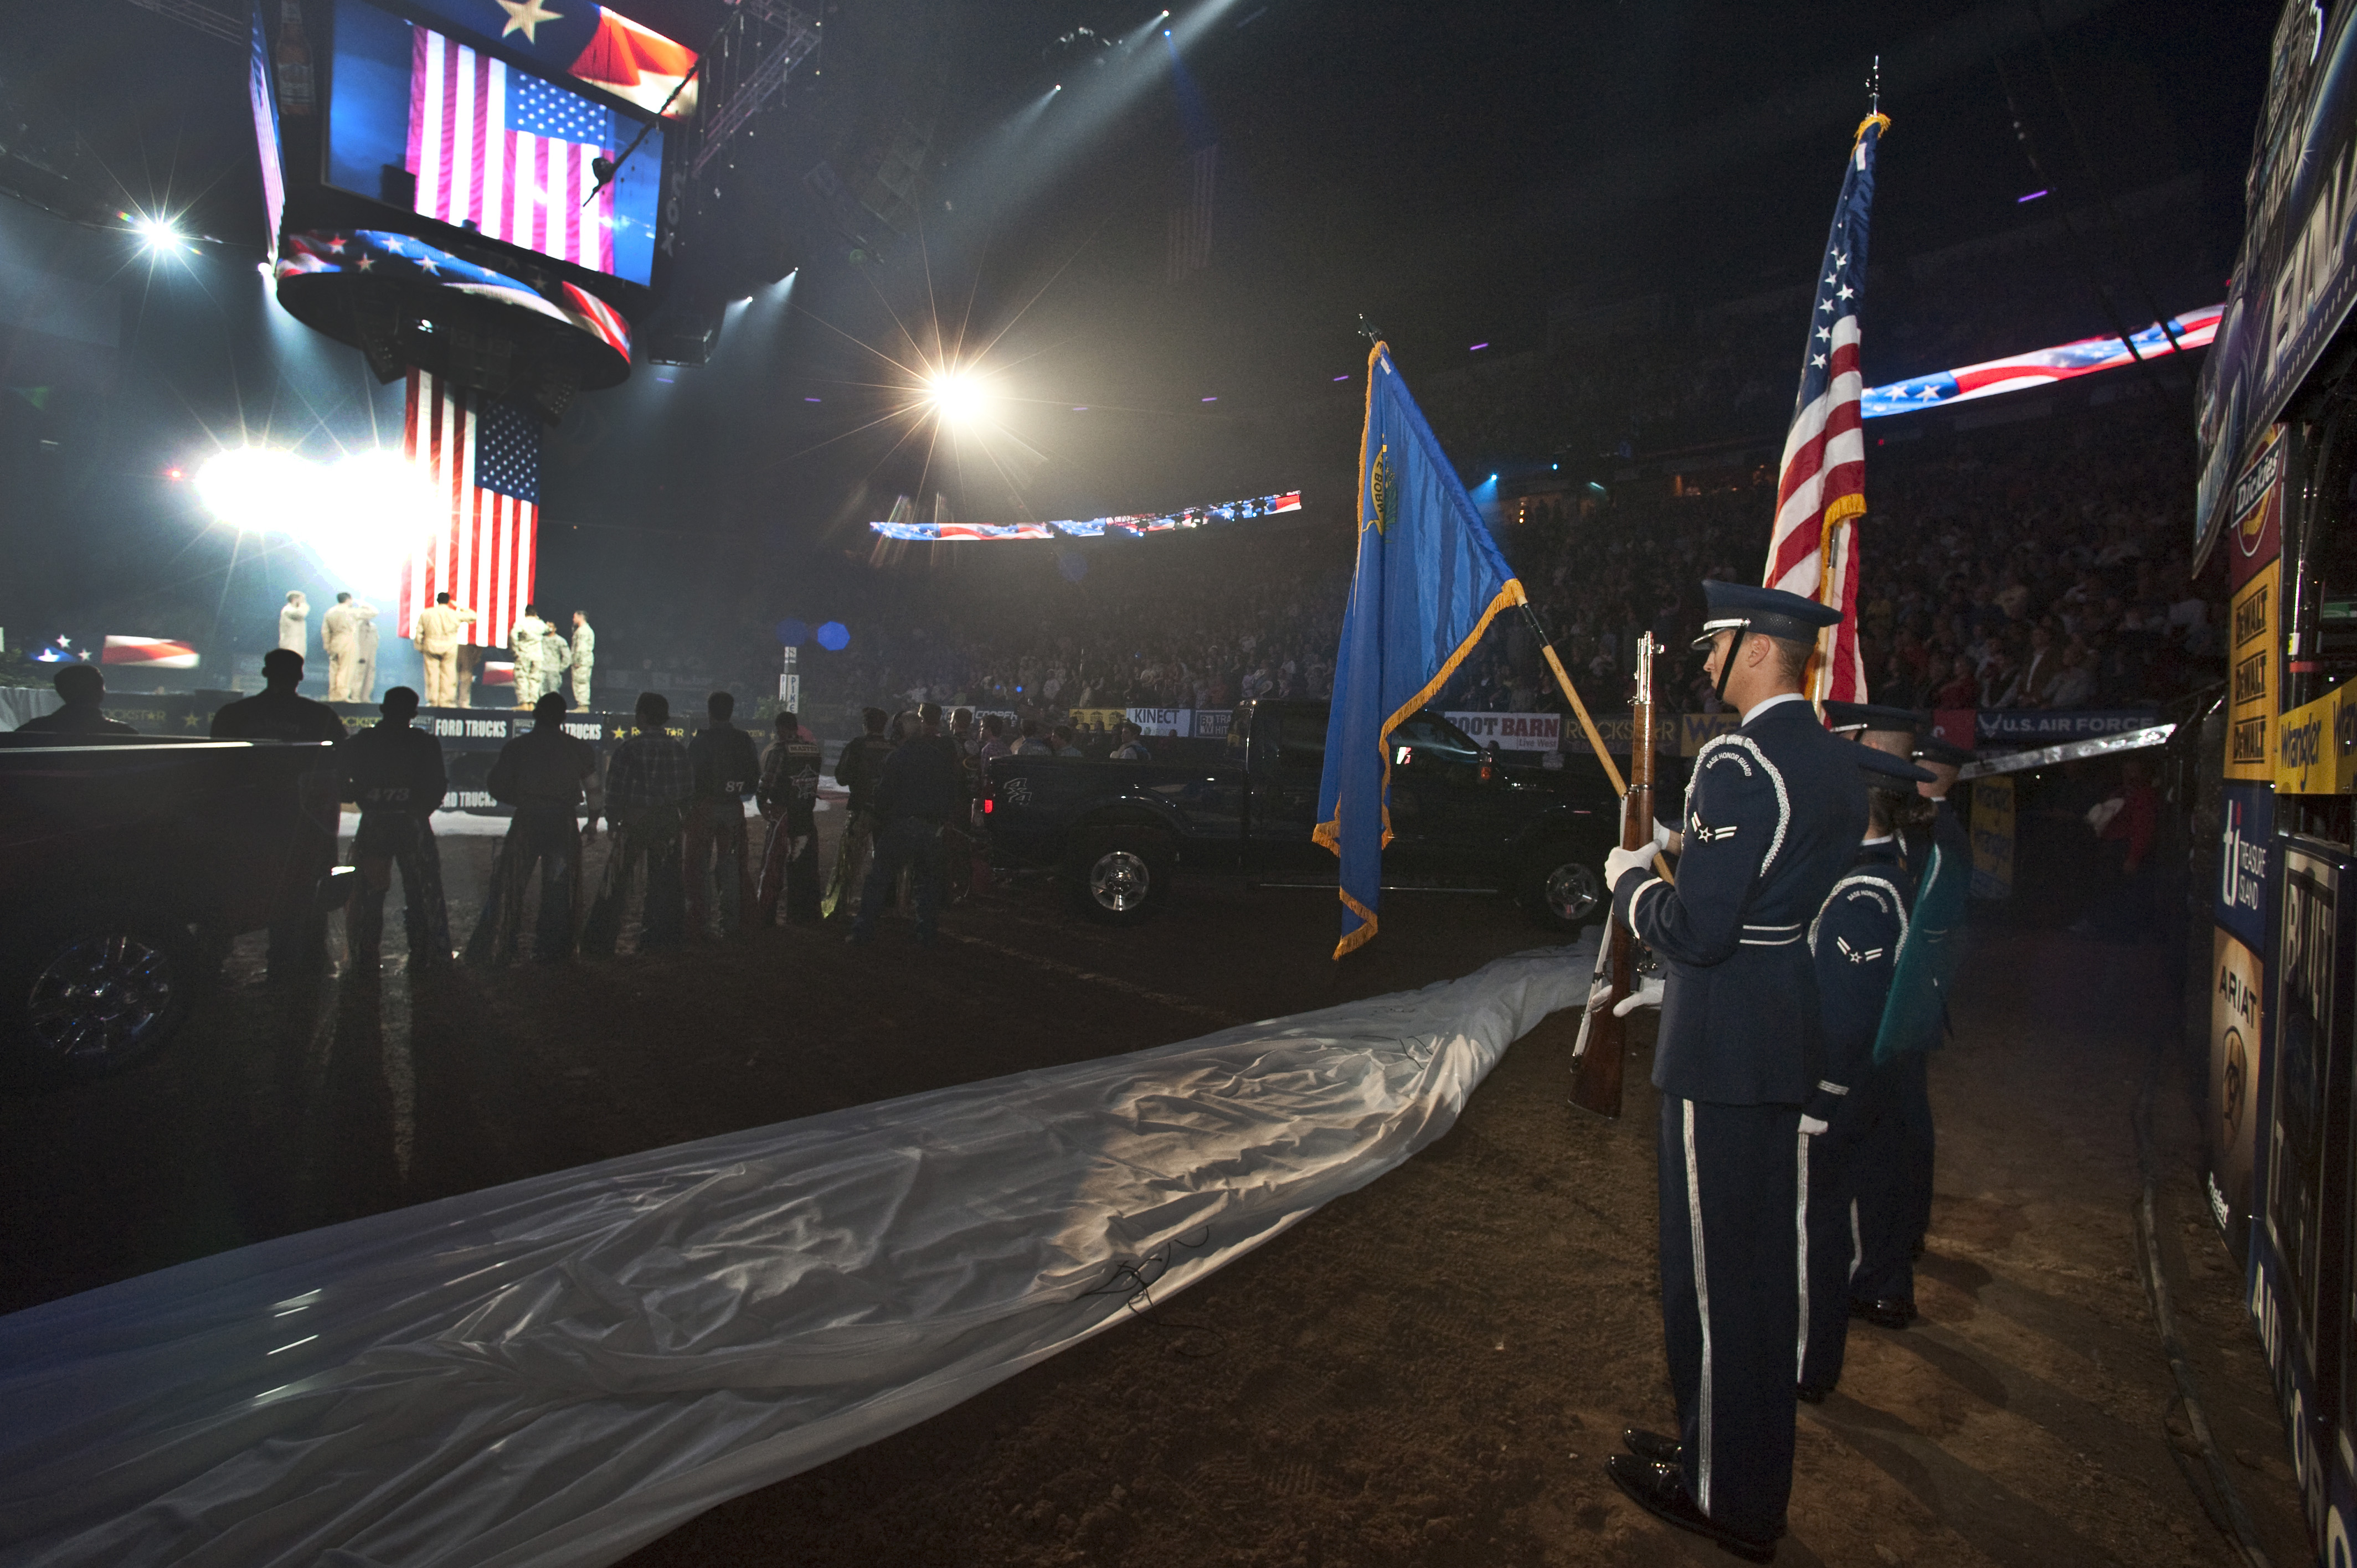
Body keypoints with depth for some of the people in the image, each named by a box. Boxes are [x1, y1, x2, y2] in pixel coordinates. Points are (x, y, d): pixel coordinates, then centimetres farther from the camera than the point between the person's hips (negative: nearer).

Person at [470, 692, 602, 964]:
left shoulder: (516, 747, 1)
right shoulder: (579, 749, 2)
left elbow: (496, 787, 2)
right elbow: (594, 789, 5)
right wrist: (593, 822, 17)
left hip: (527, 822, 0)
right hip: (564, 824, 1)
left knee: (508, 888, 6)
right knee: (558, 890, 8)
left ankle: (490, 952, 8)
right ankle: (551, 952, 11)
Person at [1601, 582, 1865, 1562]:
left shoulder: (1740, 764, -21)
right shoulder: (1834, 762, 9)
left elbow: (1696, 931, -24)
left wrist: (1630, 878, -7)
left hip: (1722, 1047, -10)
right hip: (1789, 1037, 10)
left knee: (1713, 1267, 6)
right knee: (1763, 1259, 21)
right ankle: (1752, 1461, 39)